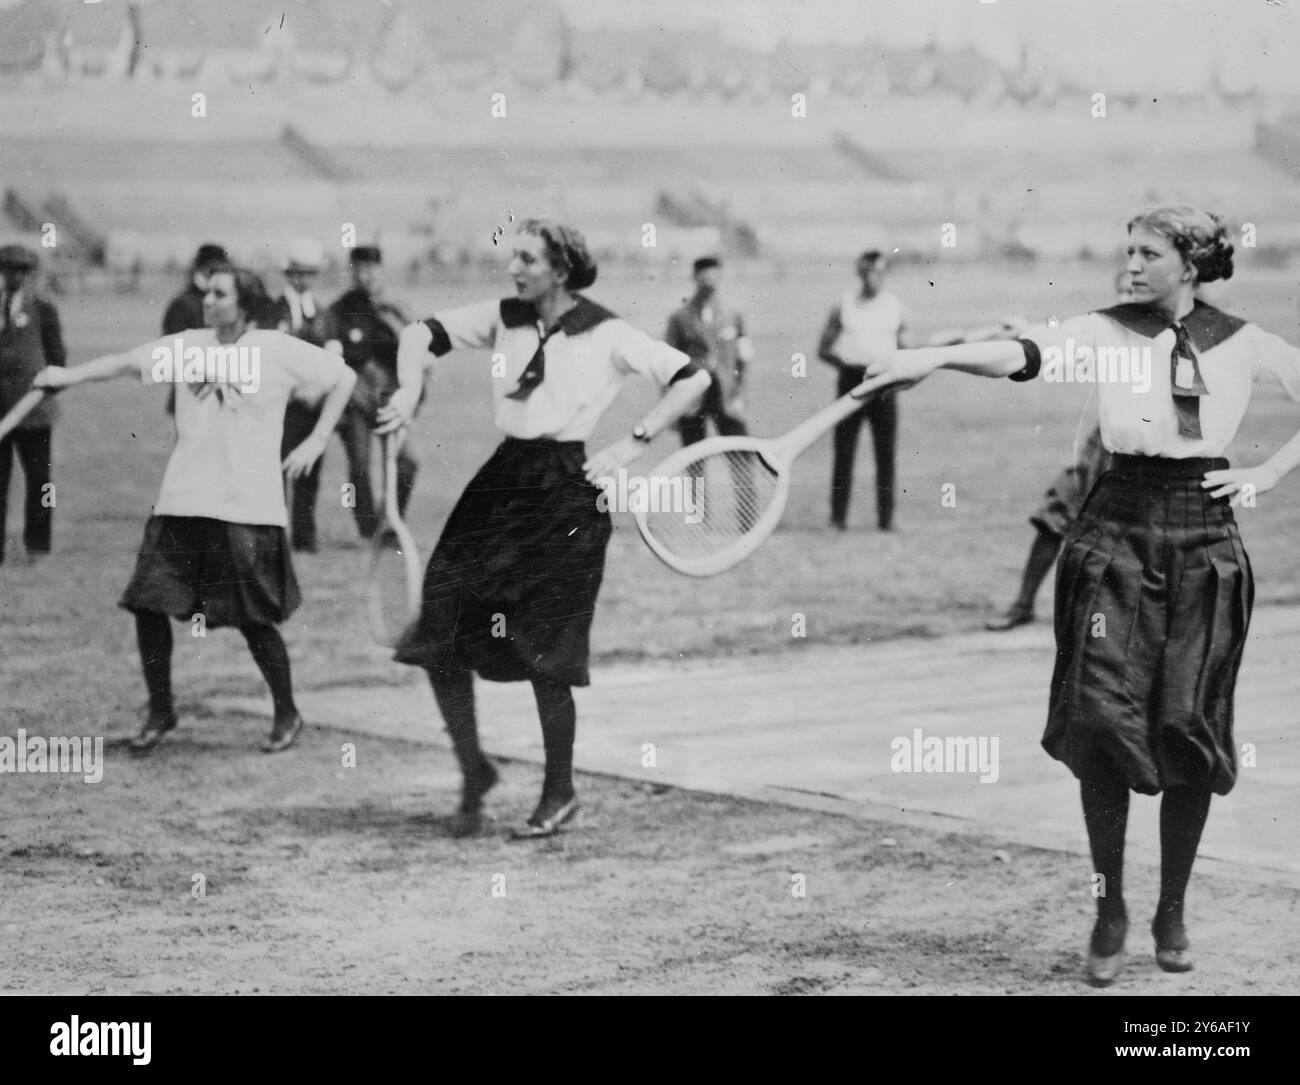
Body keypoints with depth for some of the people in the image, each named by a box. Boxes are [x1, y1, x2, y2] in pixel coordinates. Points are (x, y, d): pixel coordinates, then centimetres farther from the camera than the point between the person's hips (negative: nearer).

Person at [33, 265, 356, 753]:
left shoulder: (278, 351, -3)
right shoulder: (188, 346, 7)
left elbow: (342, 377, 5)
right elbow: (127, 361, 5)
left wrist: (316, 442, 0)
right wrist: (70, 376, -8)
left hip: (247, 509, -4)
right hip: (182, 503, 4)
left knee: (254, 621, -2)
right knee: (148, 607, -2)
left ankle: (287, 716, 20)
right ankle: (160, 712, 18)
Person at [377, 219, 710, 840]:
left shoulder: (606, 335, -6)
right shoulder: (504, 319, 7)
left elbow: (693, 380, -6)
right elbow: (421, 334, 12)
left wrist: (632, 445, -10)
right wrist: (410, 393, -6)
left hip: (569, 488, -5)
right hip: (503, 479, 5)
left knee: (544, 651, -3)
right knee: (439, 635, -3)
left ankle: (559, 793, 17)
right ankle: (474, 772, 16)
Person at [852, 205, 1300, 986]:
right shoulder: (1109, 331, 0)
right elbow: (1022, 355, -17)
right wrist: (937, 357, -34)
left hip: (1204, 541, 0)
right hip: (1118, 530, 0)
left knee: (1188, 729, 2)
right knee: (1101, 716, -8)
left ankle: (1173, 913, 20)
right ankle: (1110, 910, 8)